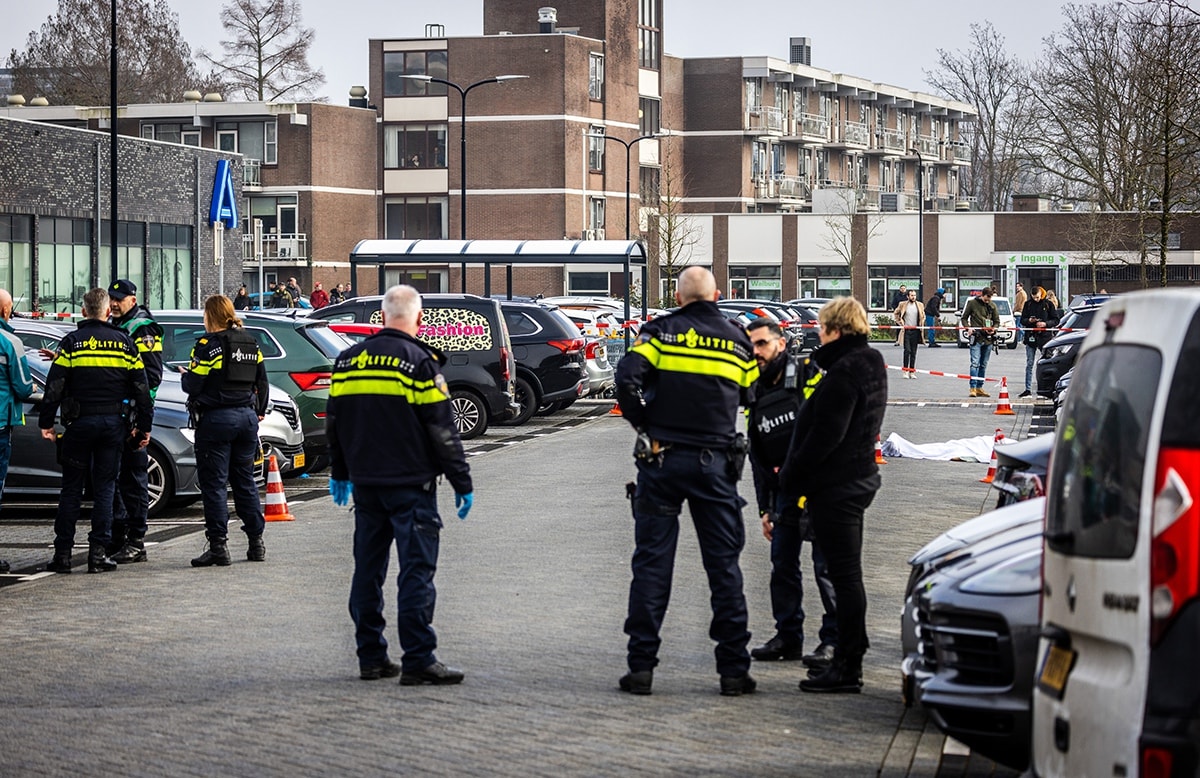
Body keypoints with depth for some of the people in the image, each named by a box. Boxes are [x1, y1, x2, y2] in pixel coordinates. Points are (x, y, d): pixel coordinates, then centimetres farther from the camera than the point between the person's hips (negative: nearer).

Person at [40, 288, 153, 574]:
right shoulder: (124, 342, 4)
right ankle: (97, 553, 0)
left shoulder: (71, 342, -1)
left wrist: (46, 422, 2)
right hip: (114, 422, 1)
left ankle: (63, 552, 3)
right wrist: (144, 426, 9)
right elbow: (141, 387, 4)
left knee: (71, 488, 6)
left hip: (80, 422, -1)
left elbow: (55, 386, -5)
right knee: (105, 488, 5)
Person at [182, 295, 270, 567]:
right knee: (245, 481, 14)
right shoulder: (251, 343, 11)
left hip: (216, 419, -7)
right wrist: (259, 411, 28)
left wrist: (185, 376, 9)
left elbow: (194, 384, -13)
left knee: (214, 484, -3)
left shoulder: (208, 344, -11)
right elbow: (262, 382, 16)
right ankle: (256, 542, 16)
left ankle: (219, 546, -6)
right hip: (247, 417, 7)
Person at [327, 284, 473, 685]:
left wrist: (340, 473, 27)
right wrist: (462, 483, -5)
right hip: (411, 485, -6)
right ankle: (418, 660, -8)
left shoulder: (348, 360, 8)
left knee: (367, 569, 12)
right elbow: (442, 430, -11)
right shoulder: (420, 362, -10)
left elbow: (334, 422, 15)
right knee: (416, 569, -5)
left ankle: (371, 656, 15)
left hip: (365, 483, 6)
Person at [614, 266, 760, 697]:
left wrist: (644, 424, -4)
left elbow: (628, 376, -15)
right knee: (724, 565, 6)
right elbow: (750, 395, 9)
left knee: (652, 563, 4)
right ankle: (733, 669, 6)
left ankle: (641, 666, 3)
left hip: (663, 458, -1)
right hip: (716, 462, 1)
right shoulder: (737, 339, 7)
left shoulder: (661, 331, -2)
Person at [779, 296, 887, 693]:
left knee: (845, 575, -7)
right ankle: (849, 659, 24)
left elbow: (825, 435, -22)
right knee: (847, 575, 16)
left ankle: (847, 668, -4)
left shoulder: (845, 371, -19)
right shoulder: (870, 364, 13)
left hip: (835, 486, -10)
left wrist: (792, 477, -12)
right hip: (857, 479, 10)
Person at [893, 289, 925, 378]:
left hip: (915, 331, 3)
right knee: (907, 350, -9)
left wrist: (921, 324, 6)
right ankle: (905, 370, -2)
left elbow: (923, 316, 20)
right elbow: (895, 313, 11)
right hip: (906, 330, -3)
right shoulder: (902, 304, 0)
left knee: (914, 352, 5)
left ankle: (912, 371, 9)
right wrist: (900, 323, 2)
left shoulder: (920, 305, 7)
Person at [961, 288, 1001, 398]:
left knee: (983, 365, 8)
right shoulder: (972, 303, 0)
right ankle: (973, 388, -13)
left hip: (988, 338, 4)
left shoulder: (992, 306, 9)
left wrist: (993, 328, -5)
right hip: (976, 337, -4)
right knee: (975, 363, -13)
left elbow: (997, 321, 16)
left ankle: (979, 388, 15)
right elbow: (964, 318, 6)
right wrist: (968, 328, -11)